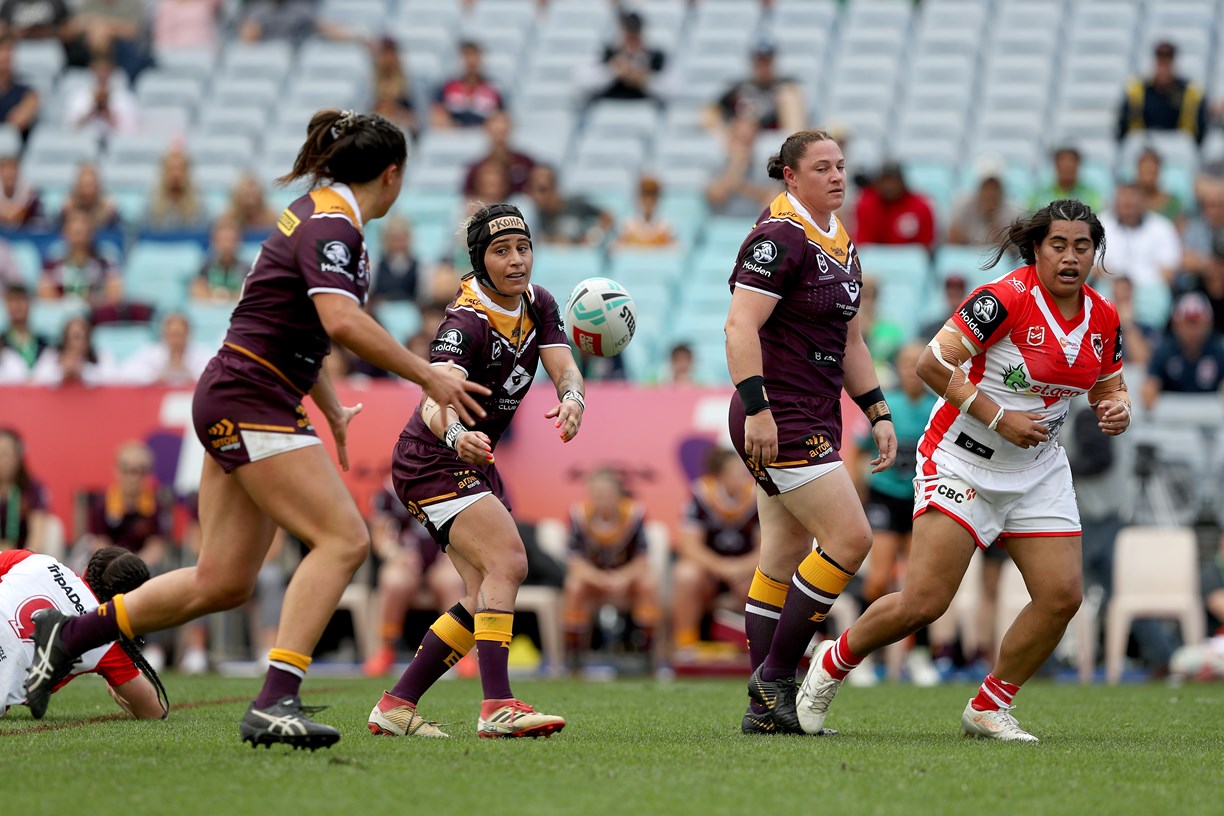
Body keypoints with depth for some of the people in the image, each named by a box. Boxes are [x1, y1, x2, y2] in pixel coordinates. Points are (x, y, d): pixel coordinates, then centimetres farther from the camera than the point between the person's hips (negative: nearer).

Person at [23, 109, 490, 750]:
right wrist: (426, 376, -25)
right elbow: (341, 320, -31)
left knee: (223, 582, 9)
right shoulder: (332, 223, -14)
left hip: (238, 403, 10)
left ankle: (69, 634, 20)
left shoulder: (321, 213, 17)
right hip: (250, 403, -10)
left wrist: (333, 410, 31)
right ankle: (274, 703, -25)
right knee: (344, 539, -18)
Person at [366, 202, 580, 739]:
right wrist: (456, 436, -61)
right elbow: (437, 397, -39)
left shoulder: (537, 306, 2)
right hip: (431, 464, -9)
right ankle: (497, 706, -30)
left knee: (486, 598, 4)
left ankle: (396, 705, 9)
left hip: (473, 465, 9)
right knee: (508, 560, -24)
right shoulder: (467, 321, -24)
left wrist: (572, 399, -33)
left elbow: (565, 371, -8)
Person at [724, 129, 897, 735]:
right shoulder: (779, 237, -13)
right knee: (850, 537, -14)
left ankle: (766, 708, 11)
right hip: (779, 422, -10)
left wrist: (878, 413, 18)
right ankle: (775, 675, -6)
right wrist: (756, 408, -28)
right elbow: (740, 327, -20)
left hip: (816, 423, 10)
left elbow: (849, 343, 24)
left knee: (783, 563, 9)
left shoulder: (841, 246, 16)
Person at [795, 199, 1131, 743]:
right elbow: (932, 364, -20)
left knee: (1062, 596, -6)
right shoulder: (1006, 298, -19)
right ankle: (833, 663, 13)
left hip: (1038, 469, 6)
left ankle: (988, 709, 11)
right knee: (924, 602, -13)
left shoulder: (1103, 319, 1)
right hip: (963, 460, -6)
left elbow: (1110, 389, 16)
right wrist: (996, 416, -22)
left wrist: (1117, 411, -7)